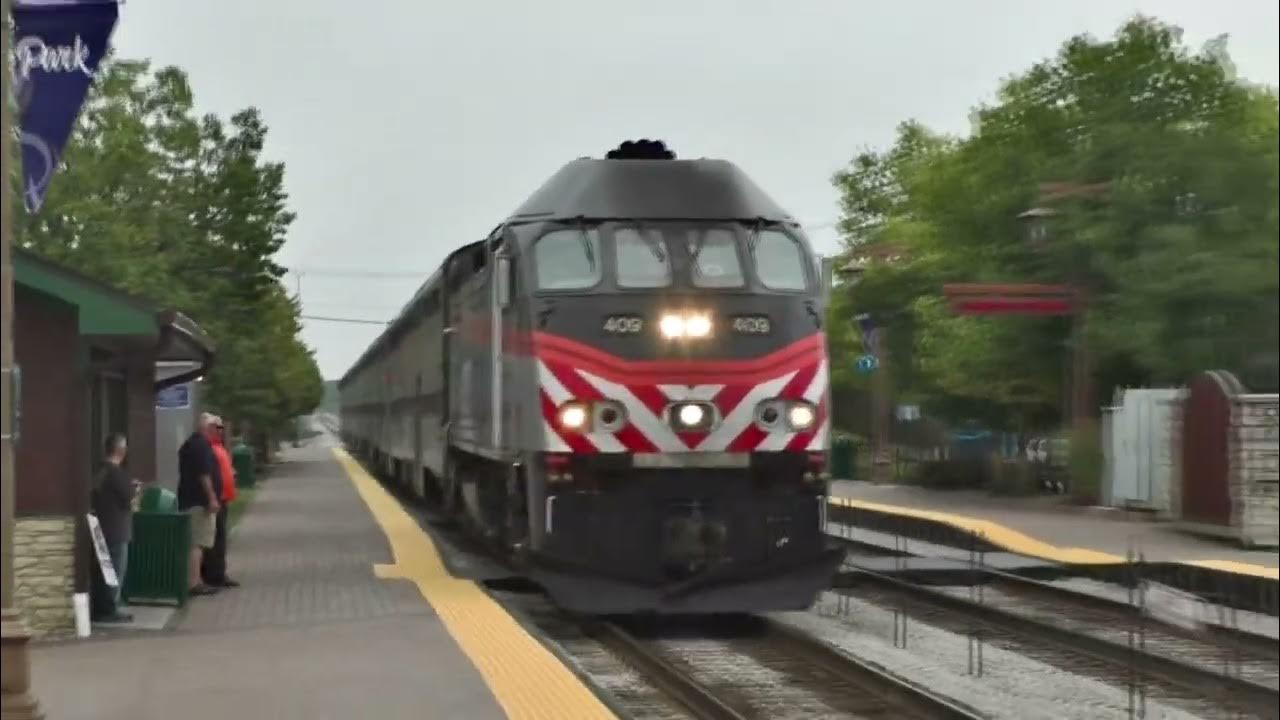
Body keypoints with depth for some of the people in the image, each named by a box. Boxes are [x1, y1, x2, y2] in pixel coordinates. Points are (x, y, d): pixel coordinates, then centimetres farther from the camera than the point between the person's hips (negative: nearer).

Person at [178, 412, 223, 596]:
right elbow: (204, 474, -21)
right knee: (198, 543, -10)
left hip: (189, 500, 10)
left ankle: (195, 580, 17)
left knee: (196, 542, 13)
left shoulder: (189, 444, 18)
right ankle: (194, 583, -12)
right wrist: (212, 498, -21)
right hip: (200, 501, -10)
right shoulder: (201, 445, -14)